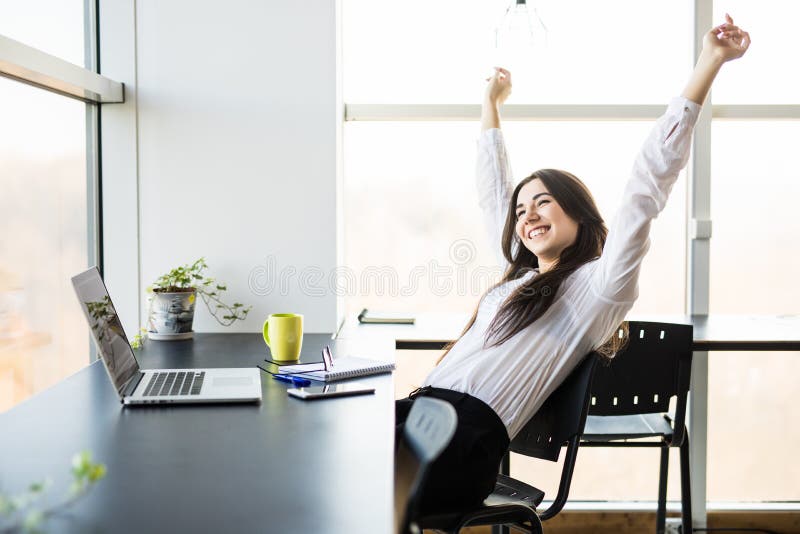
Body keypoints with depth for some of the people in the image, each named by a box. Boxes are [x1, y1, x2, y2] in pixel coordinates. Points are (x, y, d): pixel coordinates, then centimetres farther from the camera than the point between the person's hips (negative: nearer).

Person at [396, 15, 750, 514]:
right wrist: (491, 102, 44)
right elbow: (492, 192, 35)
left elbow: (647, 186, -5)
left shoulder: (597, 284, 2)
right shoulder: (522, 274, 24)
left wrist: (708, 65, -7)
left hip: (462, 440, -8)